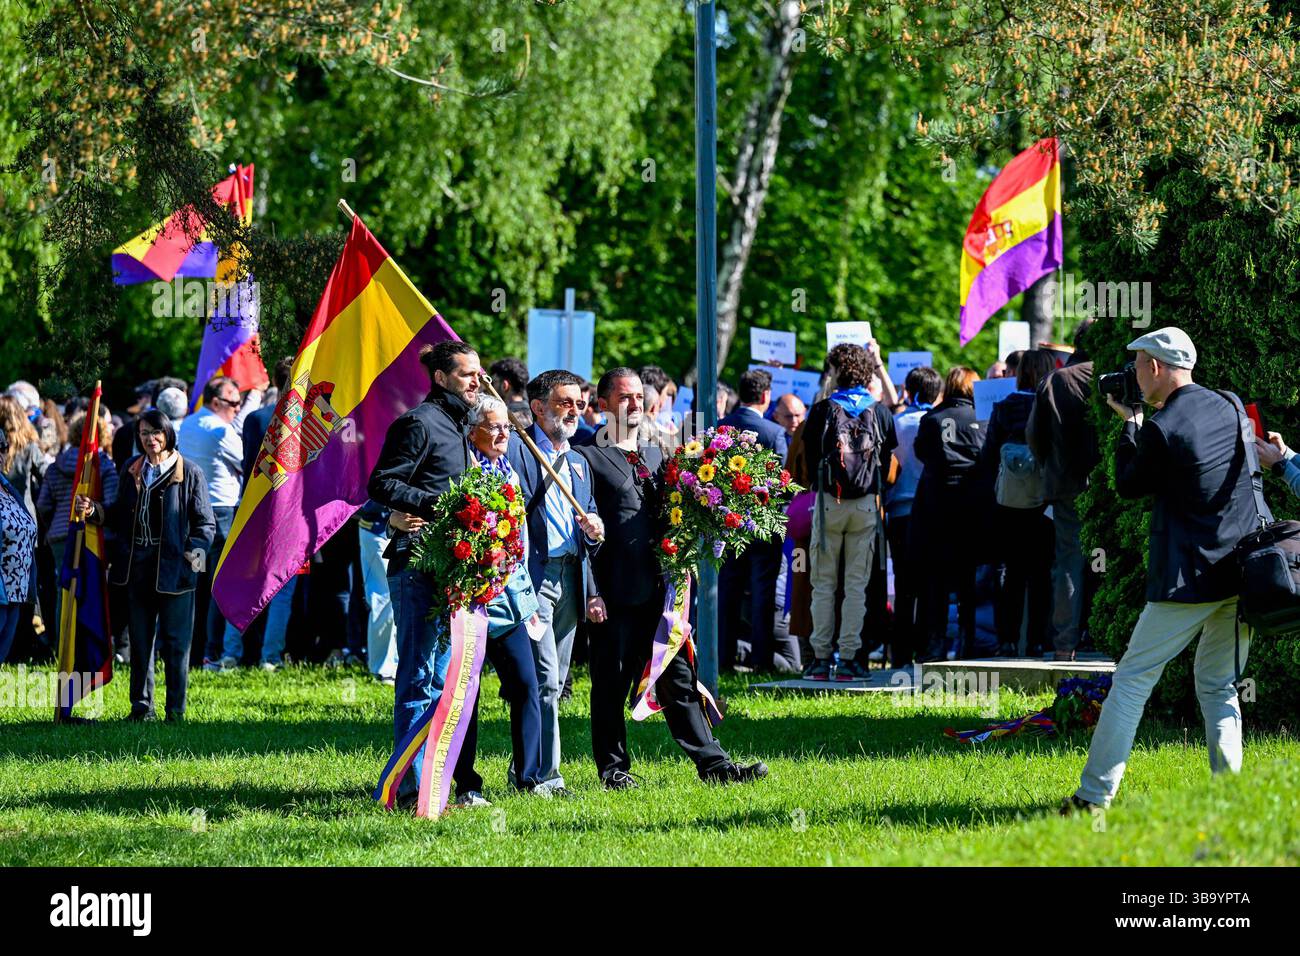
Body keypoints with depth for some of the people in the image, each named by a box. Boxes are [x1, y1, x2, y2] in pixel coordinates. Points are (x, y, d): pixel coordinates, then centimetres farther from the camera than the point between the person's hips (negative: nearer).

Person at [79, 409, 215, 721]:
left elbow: (205, 522, -2)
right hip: (139, 566, 5)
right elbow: (120, 515, 19)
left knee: (175, 641, -1)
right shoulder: (132, 470, 12)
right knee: (140, 639, 10)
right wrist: (94, 510, 3)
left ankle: (176, 708, 6)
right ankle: (141, 706, 18)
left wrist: (197, 549, -18)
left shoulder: (189, 473, -3)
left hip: (174, 566, -5)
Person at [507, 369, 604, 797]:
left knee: (553, 686, 8)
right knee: (544, 681, -12)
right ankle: (545, 776, -9)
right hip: (532, 579, -8)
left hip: (570, 581, 8)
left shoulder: (578, 462, 22)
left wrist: (594, 532, 5)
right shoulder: (517, 449, -4)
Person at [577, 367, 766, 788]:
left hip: (658, 590, 6)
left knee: (678, 679, 6)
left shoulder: (655, 456, 19)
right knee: (611, 683, 3)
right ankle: (613, 768, 12)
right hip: (615, 594, -6)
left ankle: (713, 763, 5)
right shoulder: (590, 458, -3)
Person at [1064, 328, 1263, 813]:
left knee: (1133, 678, 2)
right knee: (1218, 686, 17)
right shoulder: (1231, 407, 6)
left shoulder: (1160, 430, -14)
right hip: (1247, 572, 6)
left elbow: (1129, 486, 1)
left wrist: (1131, 426, 13)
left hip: (1191, 580, -6)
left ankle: (1094, 795, 2)